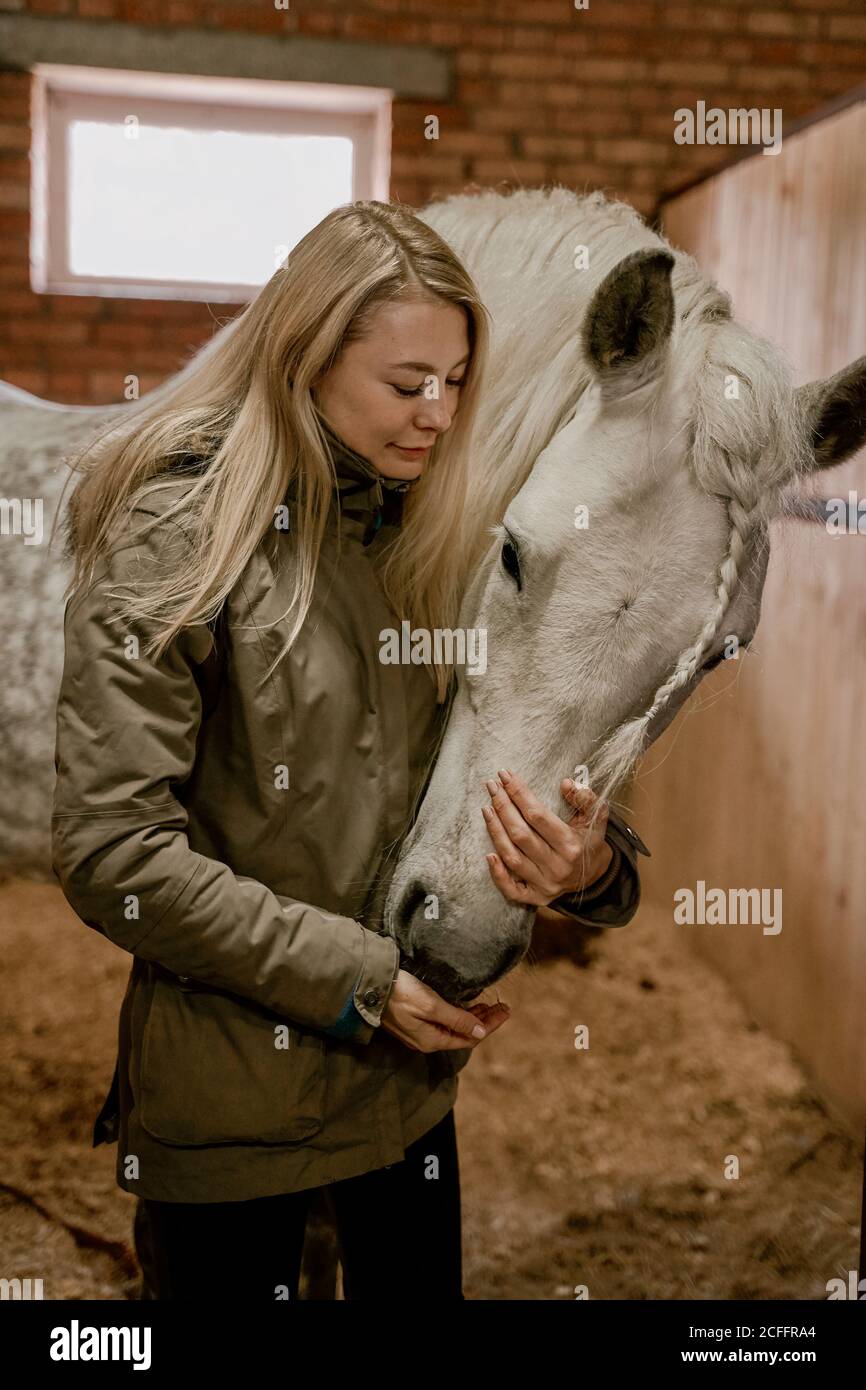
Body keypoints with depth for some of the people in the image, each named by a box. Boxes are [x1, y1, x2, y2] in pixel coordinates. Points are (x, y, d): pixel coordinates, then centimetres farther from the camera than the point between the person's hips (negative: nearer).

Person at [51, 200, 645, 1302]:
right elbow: (110, 853, -19)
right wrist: (354, 975, -19)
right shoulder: (176, 534, -15)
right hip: (229, 1097, -6)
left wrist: (586, 862, -14)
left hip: (413, 1070, 6)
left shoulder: (414, 531, 5)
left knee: (417, 1282, 19)